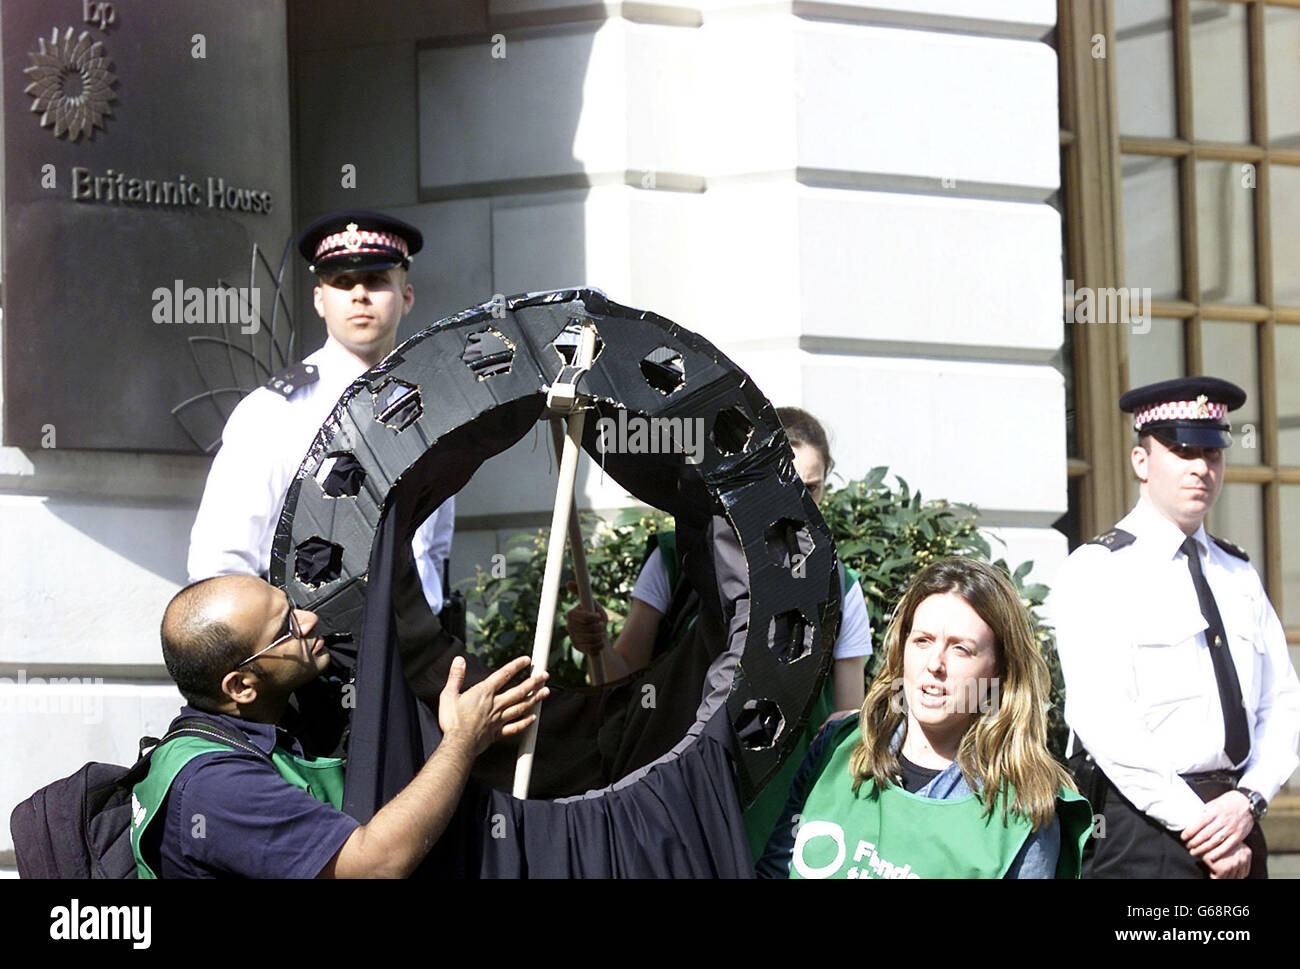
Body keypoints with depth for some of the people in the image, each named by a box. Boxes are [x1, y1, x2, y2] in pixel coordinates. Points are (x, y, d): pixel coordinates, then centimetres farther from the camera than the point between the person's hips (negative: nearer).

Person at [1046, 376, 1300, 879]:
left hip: (1234, 819, 6)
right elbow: (1105, 724, -14)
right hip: (1140, 832, -6)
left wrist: (1248, 799, -7)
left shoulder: (1238, 574, 16)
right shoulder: (1096, 573, -4)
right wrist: (1195, 823, -16)